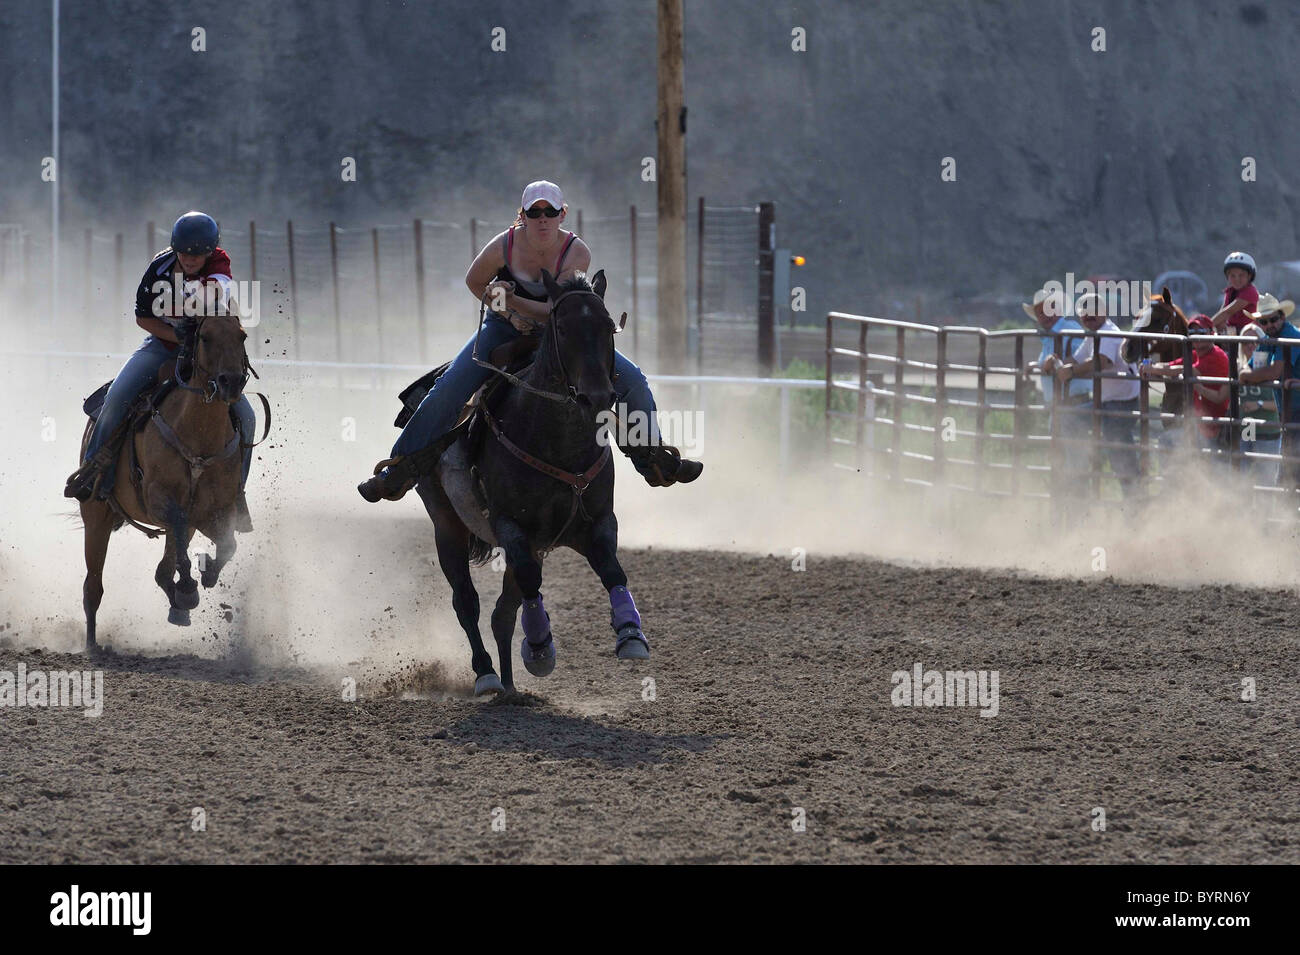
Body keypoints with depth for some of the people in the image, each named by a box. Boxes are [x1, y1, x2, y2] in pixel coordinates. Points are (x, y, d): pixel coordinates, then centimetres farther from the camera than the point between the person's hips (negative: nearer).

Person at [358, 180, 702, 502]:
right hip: (505, 330, -1)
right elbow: (474, 280, -2)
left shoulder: (577, 252, -22)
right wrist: (509, 315, -13)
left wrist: (512, 300, -41)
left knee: (632, 381, -7)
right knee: (448, 390, -19)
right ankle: (402, 467, -8)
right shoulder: (504, 245, -21)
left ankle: (652, 457, 16)